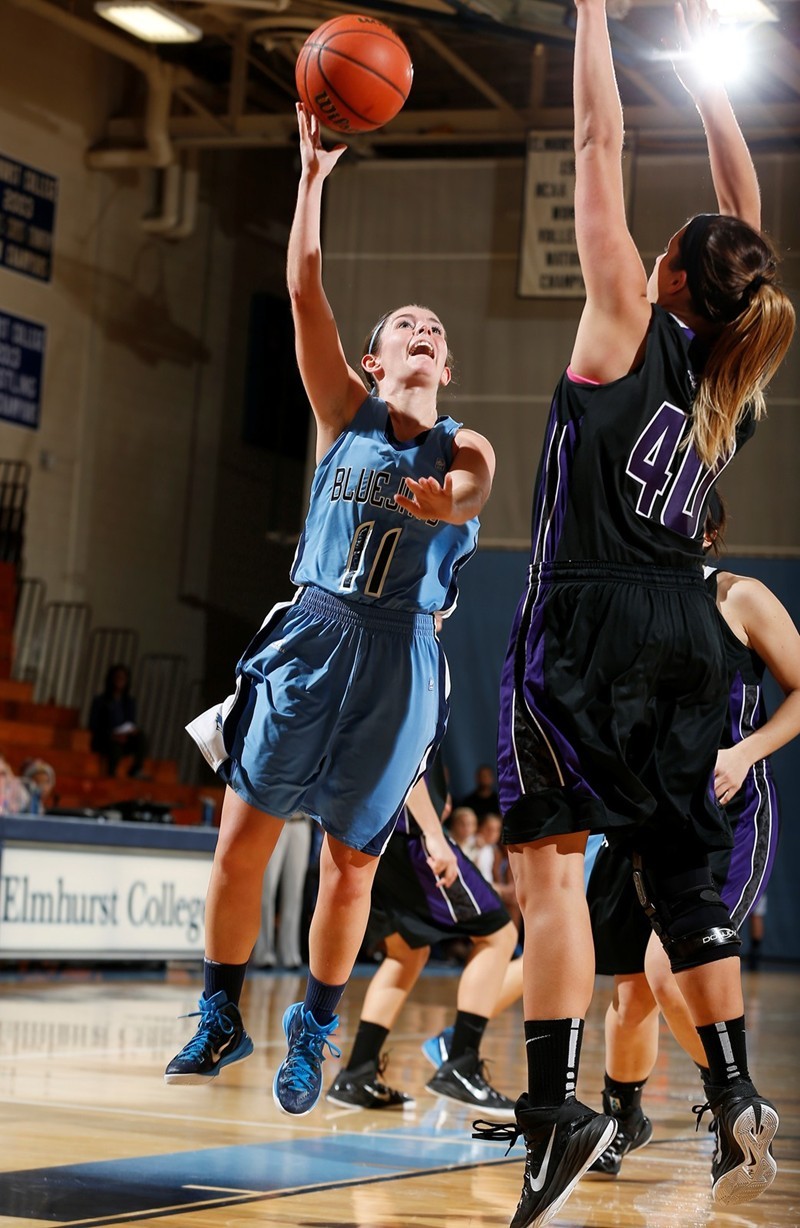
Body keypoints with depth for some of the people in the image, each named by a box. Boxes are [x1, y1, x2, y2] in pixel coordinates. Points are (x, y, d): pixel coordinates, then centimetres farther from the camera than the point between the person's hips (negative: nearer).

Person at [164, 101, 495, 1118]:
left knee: (351, 860, 1)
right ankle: (221, 1017, 9)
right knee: (243, 833, -5)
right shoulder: (346, 413, 9)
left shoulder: (464, 451, 7)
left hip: (399, 657, -1)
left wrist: (442, 499, -41)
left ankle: (312, 1034, 17)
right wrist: (312, 175, -5)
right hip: (308, 635, 1)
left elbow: (465, 494, -18)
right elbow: (305, 292, 0)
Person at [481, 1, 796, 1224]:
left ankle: (555, 1105, -22)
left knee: (548, 847, -10)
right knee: (679, 868, 15)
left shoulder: (631, 329, -6)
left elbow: (600, 148, -3)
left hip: (592, 617, -6)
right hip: (686, 628, 7)